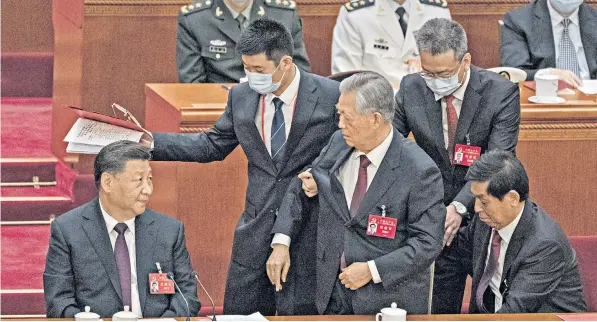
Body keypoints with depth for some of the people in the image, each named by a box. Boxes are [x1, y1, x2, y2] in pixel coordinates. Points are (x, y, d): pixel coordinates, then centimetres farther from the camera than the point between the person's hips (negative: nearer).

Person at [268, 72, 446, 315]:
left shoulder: (420, 172, -17)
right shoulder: (338, 143, -1)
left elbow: (428, 242, -15)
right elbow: (301, 186, 14)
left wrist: (373, 270, -20)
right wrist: (281, 242, 2)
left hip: (389, 299, -5)